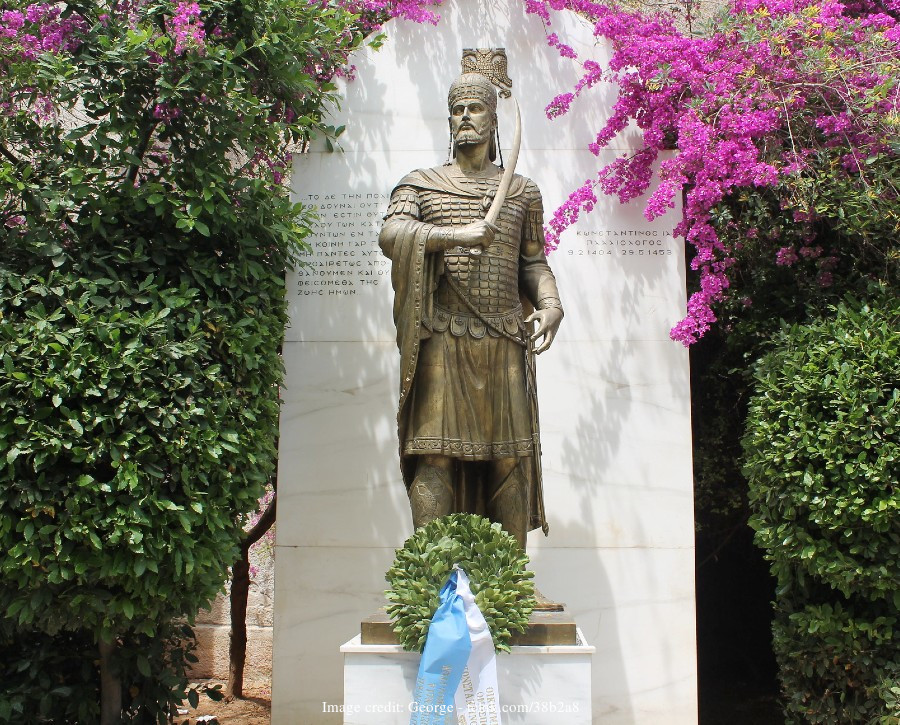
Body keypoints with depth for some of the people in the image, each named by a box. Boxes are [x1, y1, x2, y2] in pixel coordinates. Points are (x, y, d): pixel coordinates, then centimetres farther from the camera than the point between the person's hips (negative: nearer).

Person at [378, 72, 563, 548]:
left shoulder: (522, 192, 18)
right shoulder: (419, 185, 11)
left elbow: (533, 261, 19)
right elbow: (390, 235, -7)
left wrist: (549, 305, -1)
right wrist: (454, 235, -21)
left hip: (503, 344, 2)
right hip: (441, 342, -2)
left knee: (510, 458, 0)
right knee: (434, 454, -6)